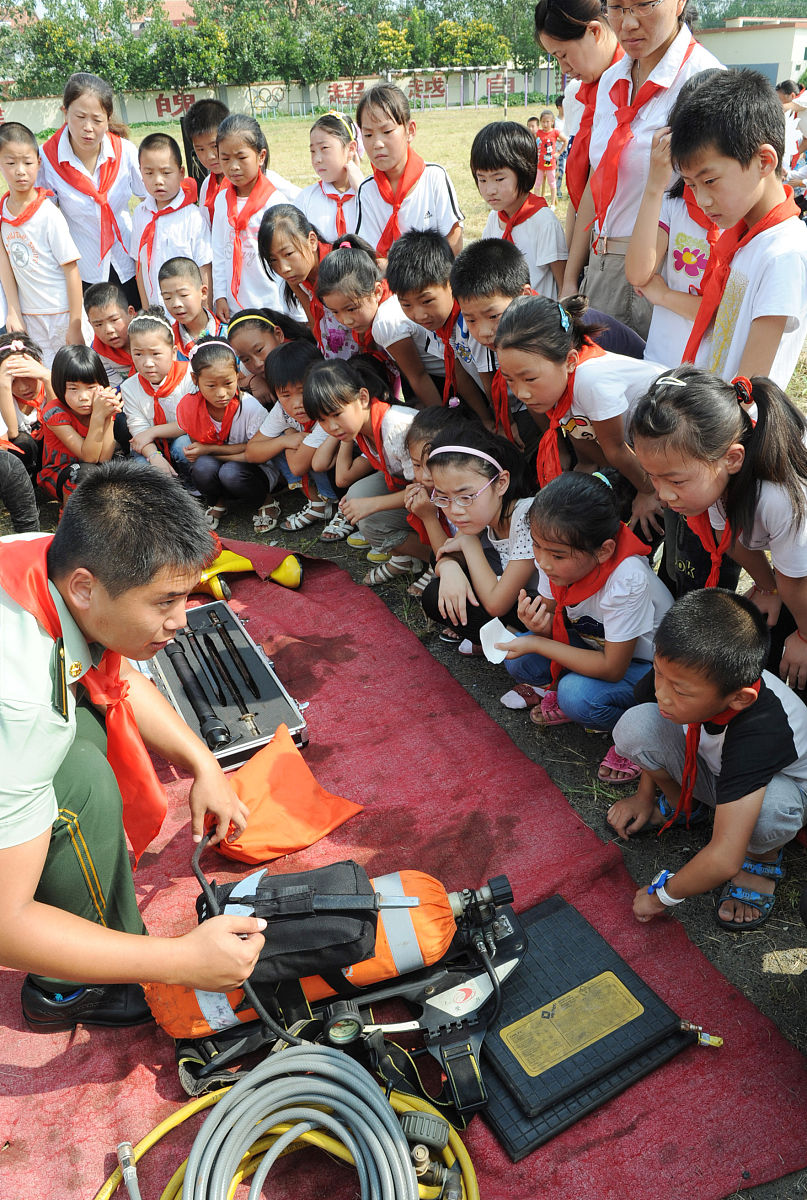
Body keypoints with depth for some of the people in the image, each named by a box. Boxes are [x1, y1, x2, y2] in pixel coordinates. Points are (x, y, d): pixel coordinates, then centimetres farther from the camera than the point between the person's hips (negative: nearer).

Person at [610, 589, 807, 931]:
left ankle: (762, 857, -4)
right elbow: (657, 737, 0)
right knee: (636, 723, -22)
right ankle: (681, 801, 8)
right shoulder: (695, 674, -27)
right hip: (713, 768, 5)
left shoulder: (759, 733, -43)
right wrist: (645, 796, 5)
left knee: (771, 804, -41)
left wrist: (663, 893, -29)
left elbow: (724, 859, -45)